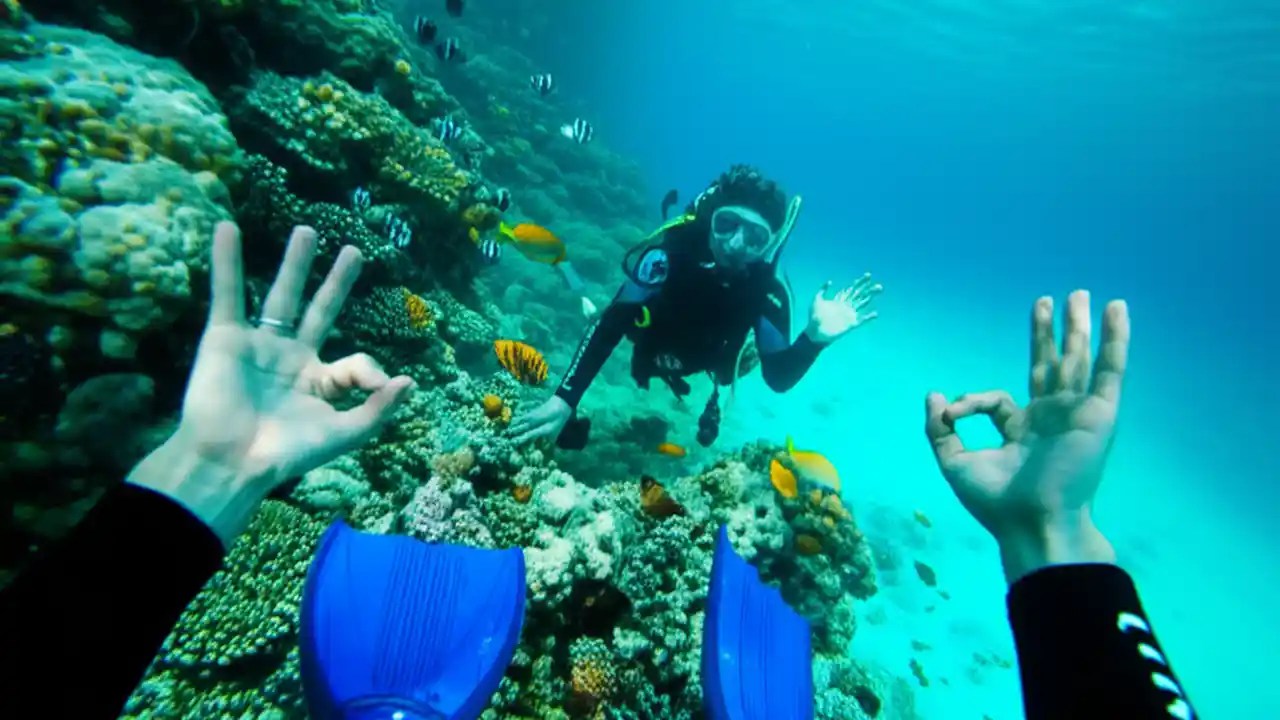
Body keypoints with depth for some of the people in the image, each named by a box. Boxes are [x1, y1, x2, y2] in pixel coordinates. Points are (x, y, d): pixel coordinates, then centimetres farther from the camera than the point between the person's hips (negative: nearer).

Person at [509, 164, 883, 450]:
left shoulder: (768, 294, -36)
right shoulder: (669, 255, -43)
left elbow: (779, 379, -29)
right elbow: (609, 324, -43)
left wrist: (814, 338, -50)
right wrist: (564, 399, -51)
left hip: (704, 367, 2)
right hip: (649, 344, -1)